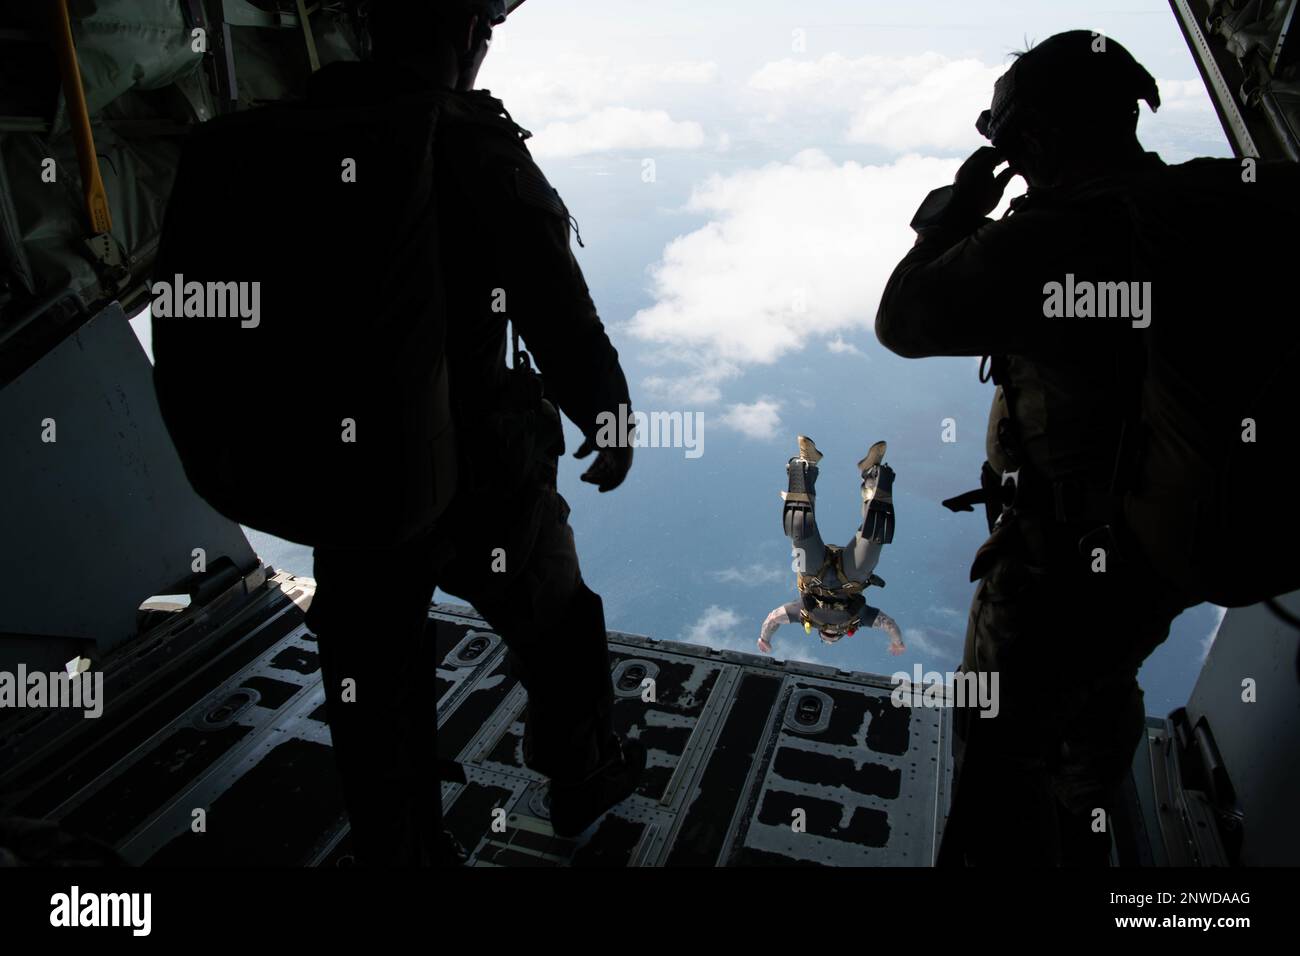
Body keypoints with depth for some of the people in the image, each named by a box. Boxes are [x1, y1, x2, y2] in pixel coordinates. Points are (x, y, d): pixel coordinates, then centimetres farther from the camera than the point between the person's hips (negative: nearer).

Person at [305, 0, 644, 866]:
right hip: (477, 476, -4)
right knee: (556, 624, 23)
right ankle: (585, 776, 47)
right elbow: (561, 317, -17)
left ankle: (399, 850, 38)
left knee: (375, 691, 18)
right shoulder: (475, 150, -19)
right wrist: (610, 422, 1)